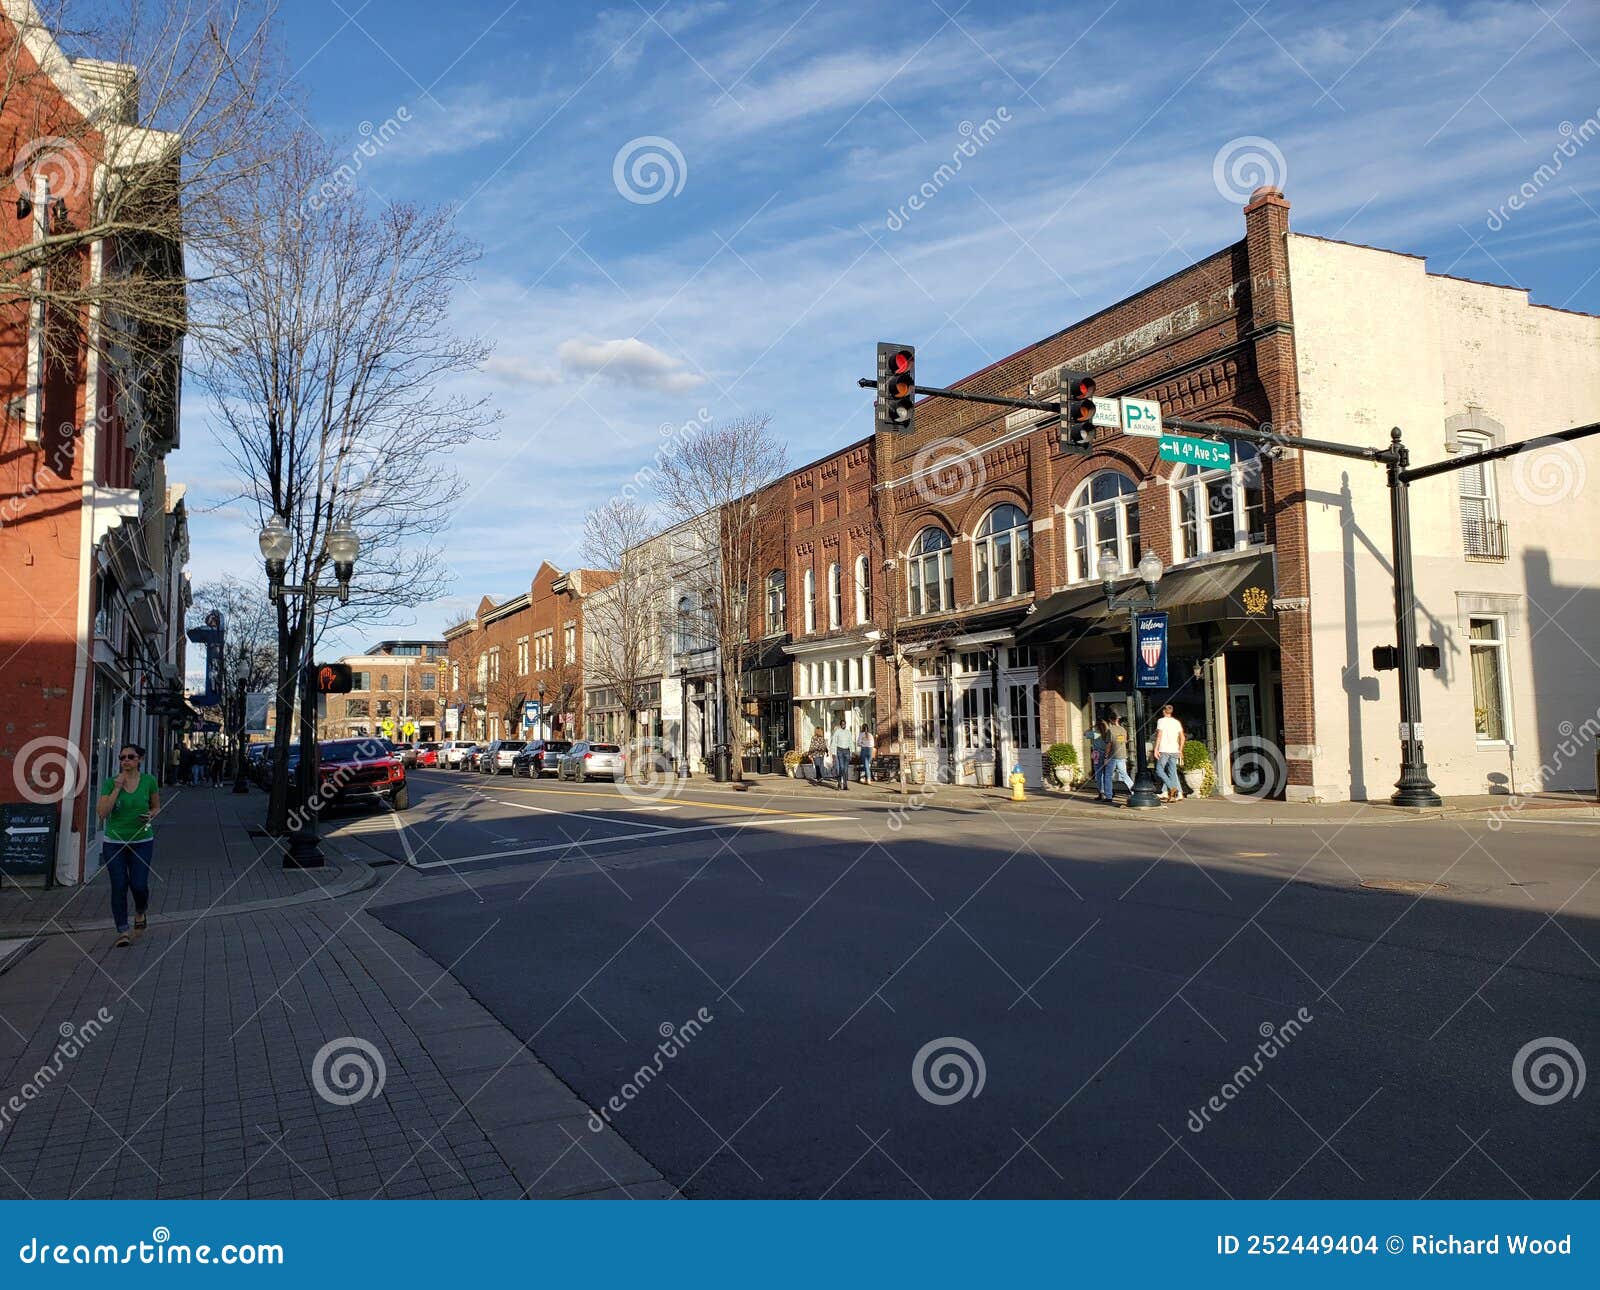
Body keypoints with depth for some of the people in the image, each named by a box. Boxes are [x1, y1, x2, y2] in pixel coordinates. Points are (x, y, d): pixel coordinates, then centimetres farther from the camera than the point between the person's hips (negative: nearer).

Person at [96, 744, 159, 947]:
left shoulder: (149, 781, -2)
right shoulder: (110, 782, -4)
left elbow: (156, 806, 12)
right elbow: (102, 813, -11)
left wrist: (151, 815, -10)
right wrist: (116, 789, -17)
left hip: (142, 841, 0)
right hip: (115, 842, 0)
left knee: (139, 885, -5)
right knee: (119, 886, -3)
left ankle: (140, 912, 28)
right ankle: (122, 932, 6)